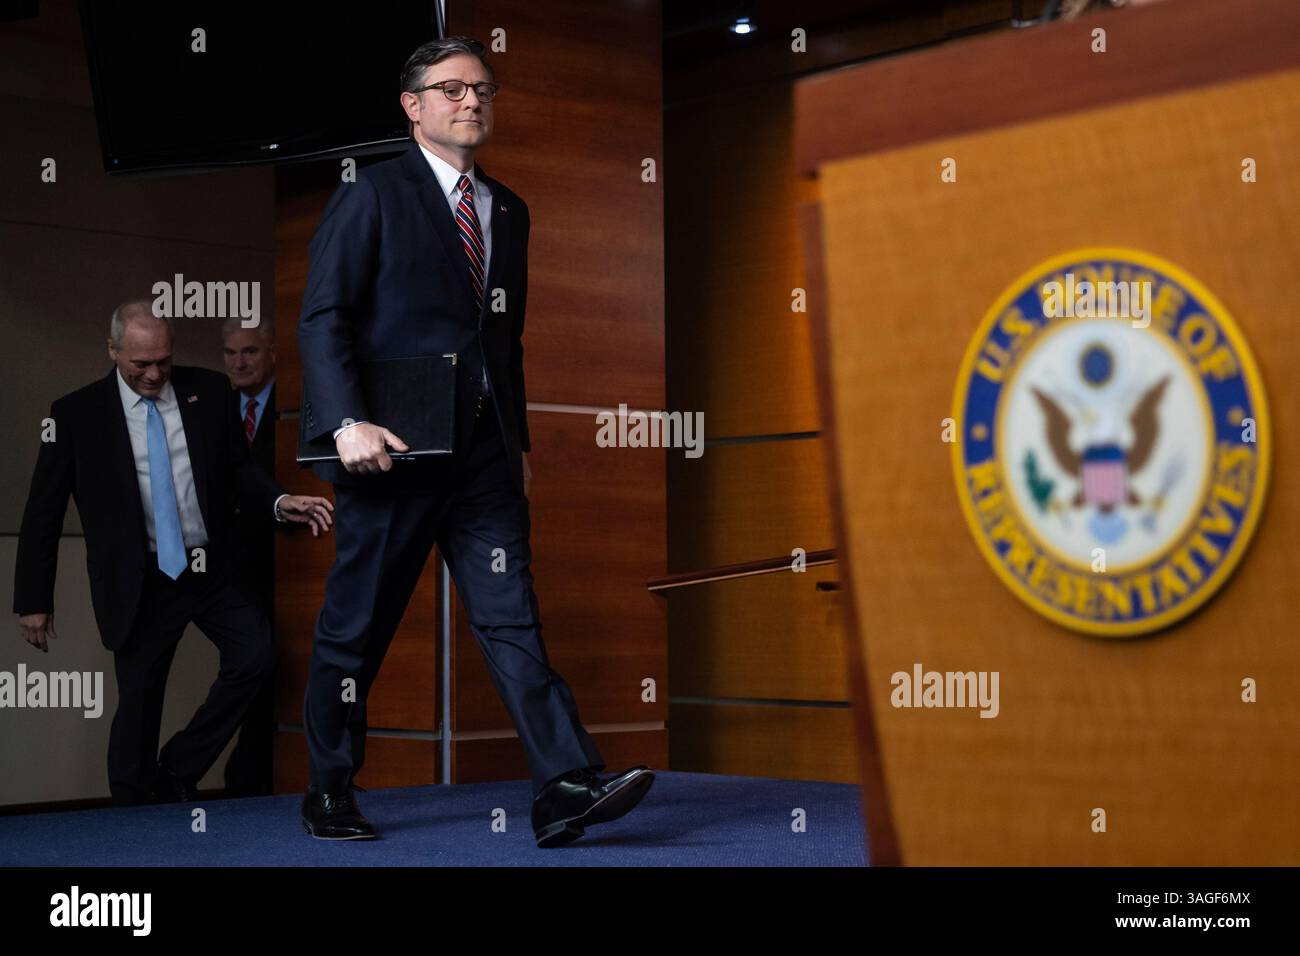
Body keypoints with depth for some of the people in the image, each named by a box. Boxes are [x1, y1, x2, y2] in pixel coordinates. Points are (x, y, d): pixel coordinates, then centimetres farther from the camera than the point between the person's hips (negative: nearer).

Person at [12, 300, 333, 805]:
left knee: (254, 654, -14)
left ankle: (178, 771, 4)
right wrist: (34, 599, -4)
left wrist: (279, 501, -10)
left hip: (213, 569, 3)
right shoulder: (76, 413, -4)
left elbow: (239, 466, 11)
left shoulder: (209, 390, 2)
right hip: (139, 584, -2)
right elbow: (43, 512, -1)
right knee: (137, 702, 1)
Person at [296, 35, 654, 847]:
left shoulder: (508, 210, 16)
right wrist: (347, 423, -20)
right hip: (393, 448, -4)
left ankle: (567, 789, -10)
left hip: (484, 453, 5)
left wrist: (519, 443, 16)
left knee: (512, 617, -4)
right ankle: (330, 796, 20)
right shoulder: (373, 196, -2)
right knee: (355, 630, 6)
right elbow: (322, 320, -8)